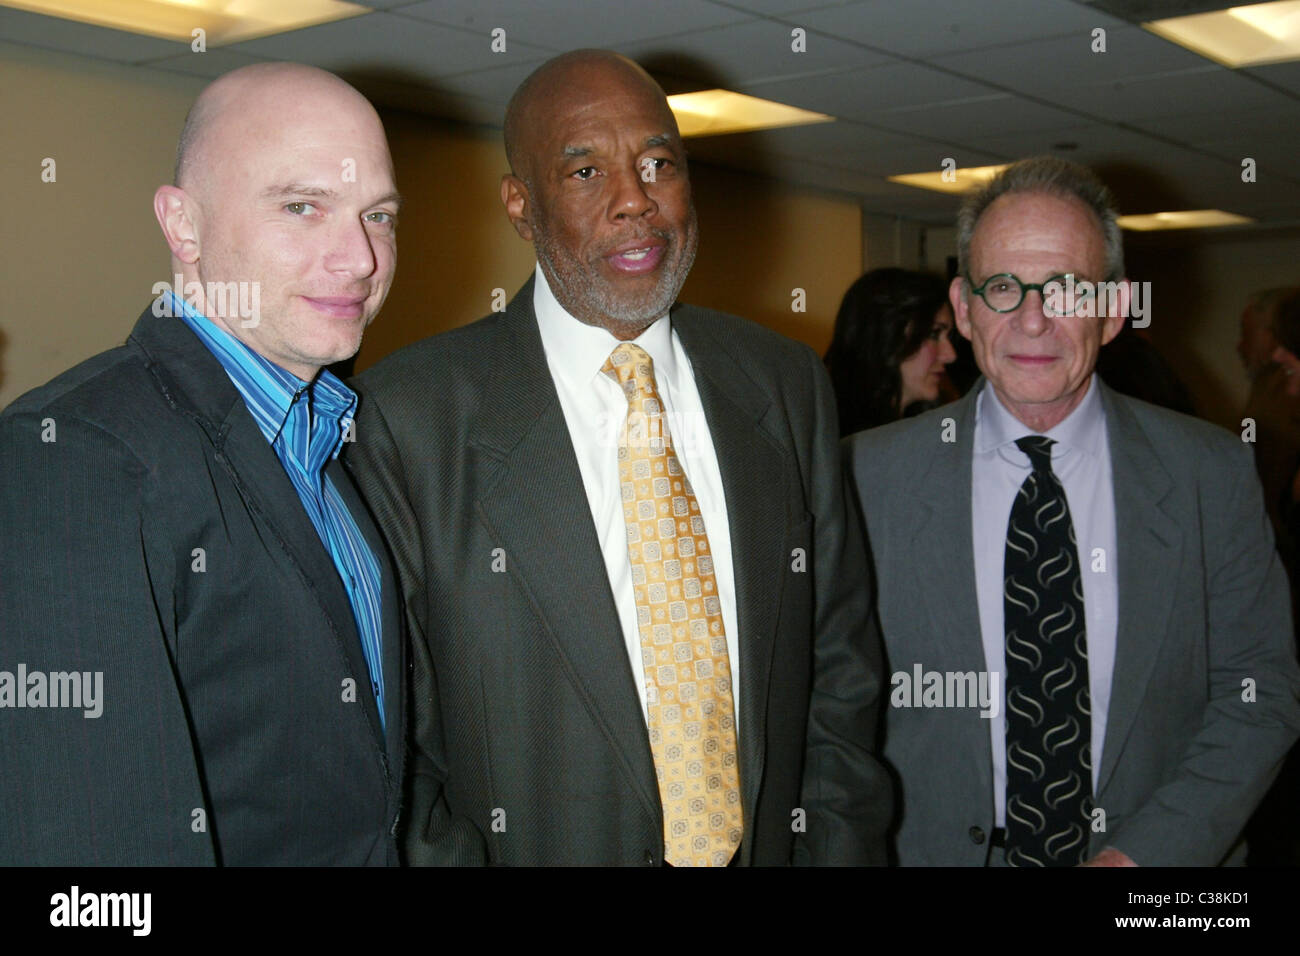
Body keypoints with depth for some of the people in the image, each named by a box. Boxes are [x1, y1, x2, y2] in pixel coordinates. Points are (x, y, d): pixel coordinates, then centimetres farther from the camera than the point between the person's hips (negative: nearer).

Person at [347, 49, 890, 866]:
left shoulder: (789, 387, -1)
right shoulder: (411, 416, -14)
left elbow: (839, 677, 3)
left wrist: (839, 847, -5)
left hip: (771, 844, 4)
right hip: (535, 846, -3)